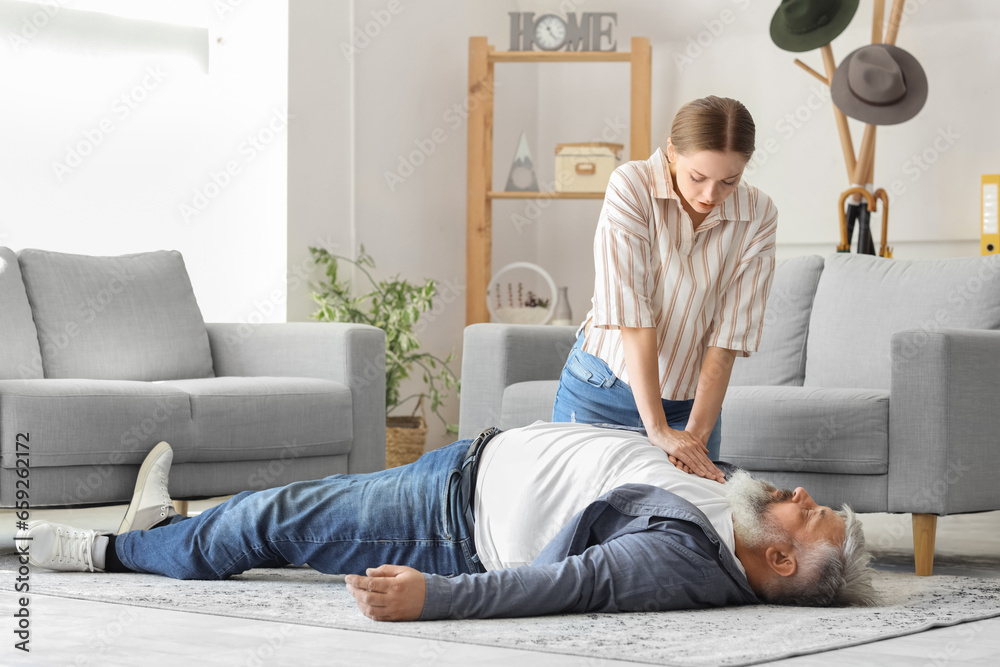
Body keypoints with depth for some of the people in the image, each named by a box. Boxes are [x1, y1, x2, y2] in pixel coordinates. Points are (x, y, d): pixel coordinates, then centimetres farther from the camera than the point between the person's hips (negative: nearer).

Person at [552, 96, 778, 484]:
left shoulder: (758, 216, -11)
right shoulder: (631, 187, -18)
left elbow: (728, 335, -11)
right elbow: (630, 312, -24)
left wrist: (696, 434, -19)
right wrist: (657, 429, -28)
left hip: (689, 399, 2)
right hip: (603, 391, -2)